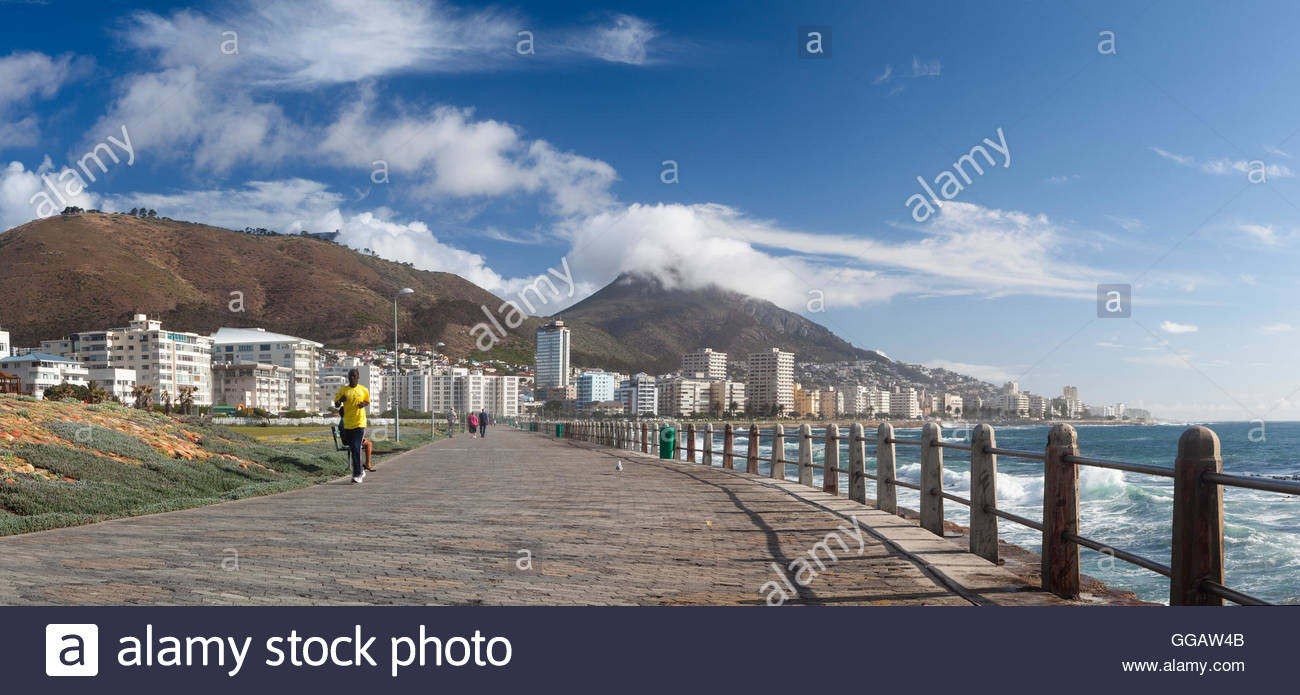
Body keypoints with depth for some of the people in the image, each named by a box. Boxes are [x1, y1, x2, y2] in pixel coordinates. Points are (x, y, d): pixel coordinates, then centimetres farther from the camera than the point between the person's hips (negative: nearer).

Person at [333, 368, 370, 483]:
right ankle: (360, 471, 25)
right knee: (351, 449, 8)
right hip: (347, 424, 3)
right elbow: (336, 405, 8)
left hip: (359, 423, -3)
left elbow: (368, 401, 17)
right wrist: (340, 400, -15)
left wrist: (363, 404, -7)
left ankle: (357, 474, -10)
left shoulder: (364, 390, 2)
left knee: (356, 449, -14)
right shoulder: (342, 390, 4)